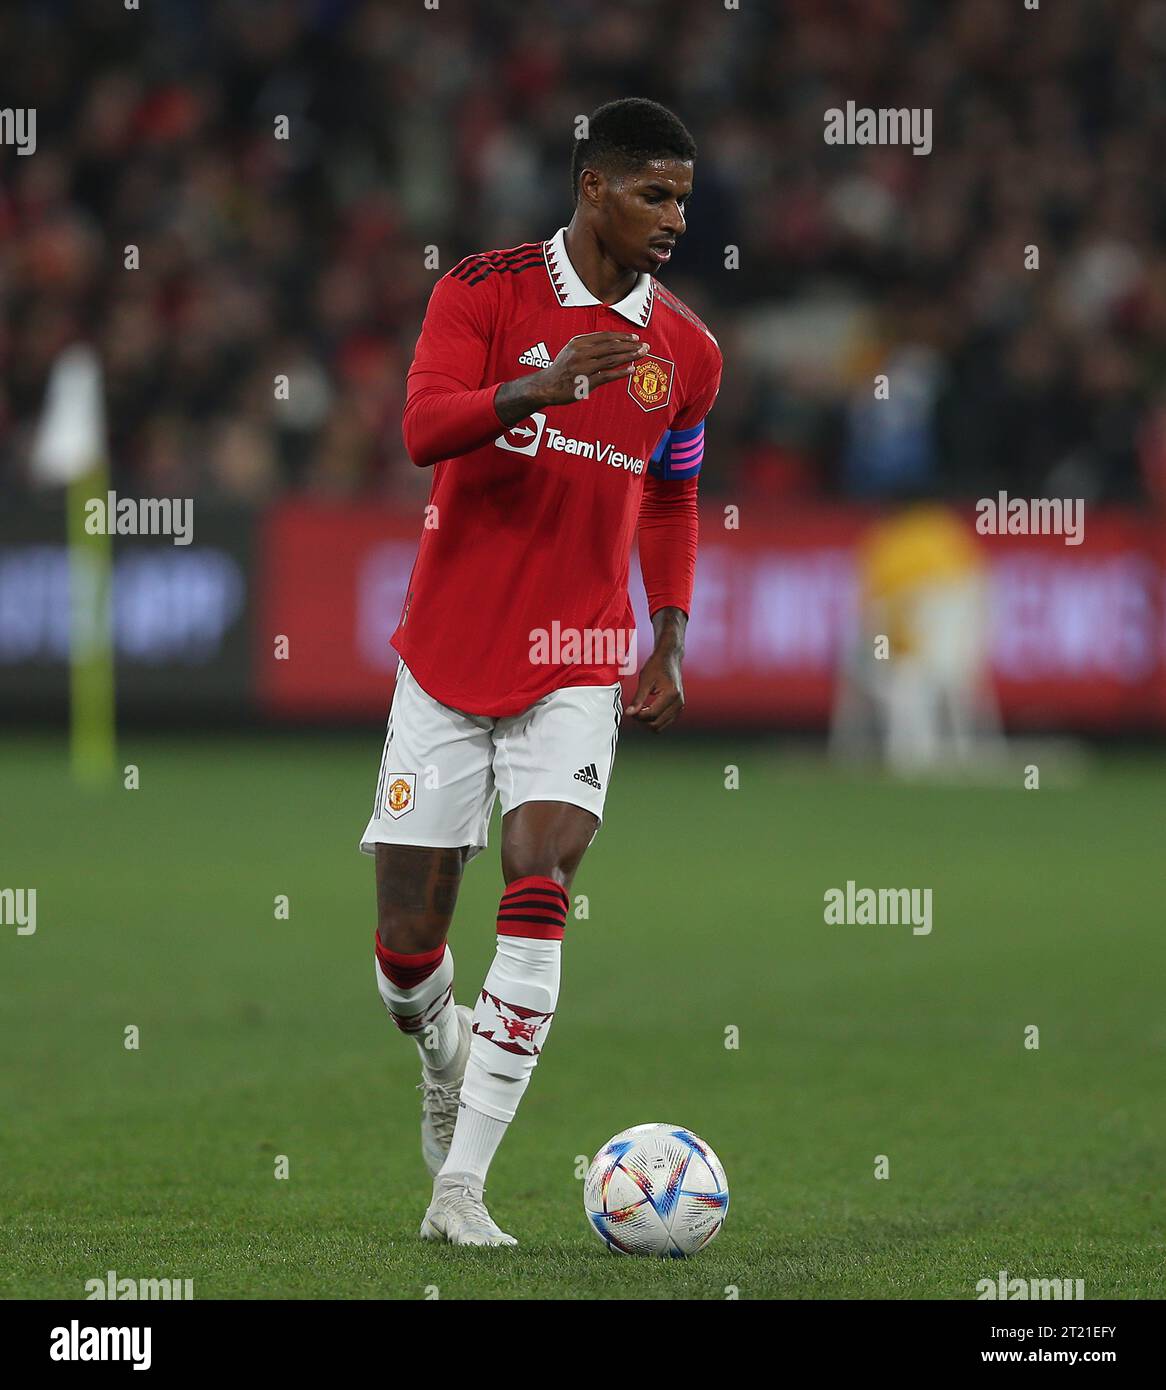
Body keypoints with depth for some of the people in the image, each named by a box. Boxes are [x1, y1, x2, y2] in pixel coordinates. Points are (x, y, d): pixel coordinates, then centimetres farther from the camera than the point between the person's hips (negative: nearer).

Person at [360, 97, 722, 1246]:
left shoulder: (685, 353, 7)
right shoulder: (484, 291, -5)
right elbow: (423, 428, -20)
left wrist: (669, 643, 9)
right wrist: (537, 388, -37)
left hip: (576, 665, 2)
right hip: (447, 654, -2)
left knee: (539, 891, -20)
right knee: (406, 950, 0)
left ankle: (461, 1186, -18)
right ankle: (446, 1050, 38)